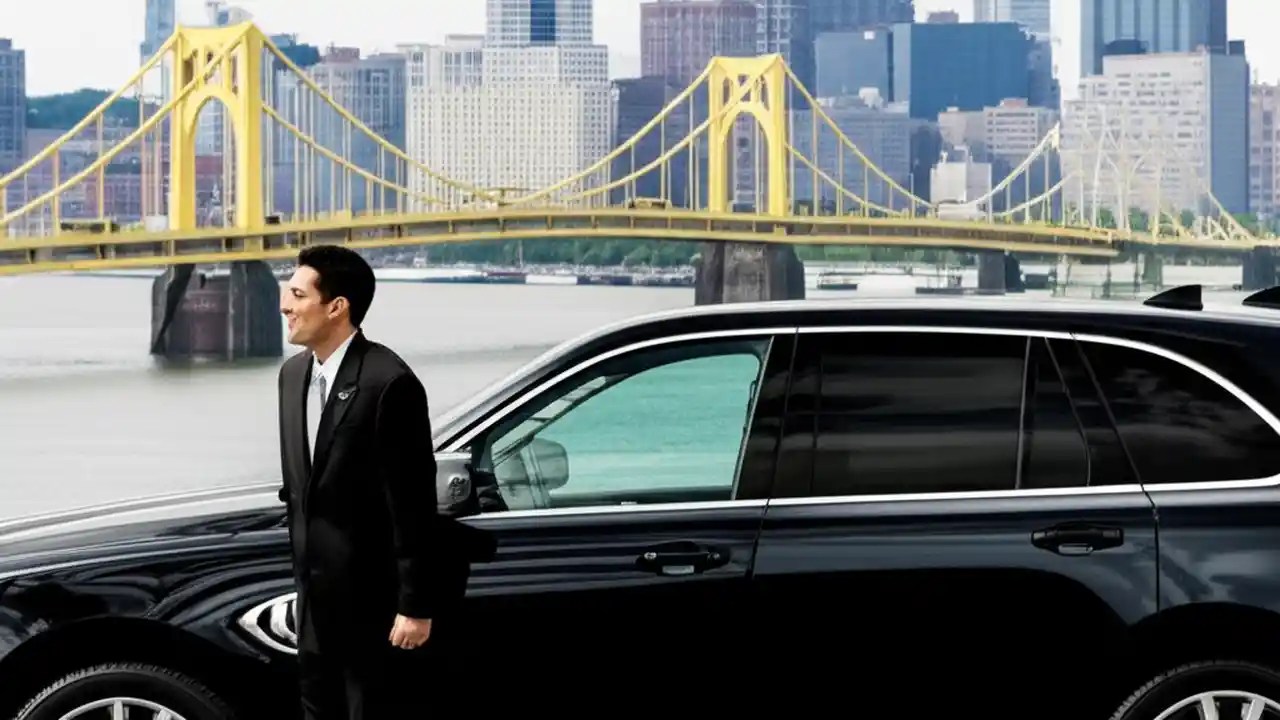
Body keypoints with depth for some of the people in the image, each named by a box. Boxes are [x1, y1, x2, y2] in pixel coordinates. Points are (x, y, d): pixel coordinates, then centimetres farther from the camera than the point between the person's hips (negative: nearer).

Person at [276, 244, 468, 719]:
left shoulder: (388, 383, -19)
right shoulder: (294, 374, 7)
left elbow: (413, 505, -18)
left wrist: (416, 605, -18)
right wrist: (303, 574, 18)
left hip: (374, 600, -8)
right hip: (319, 596, 8)